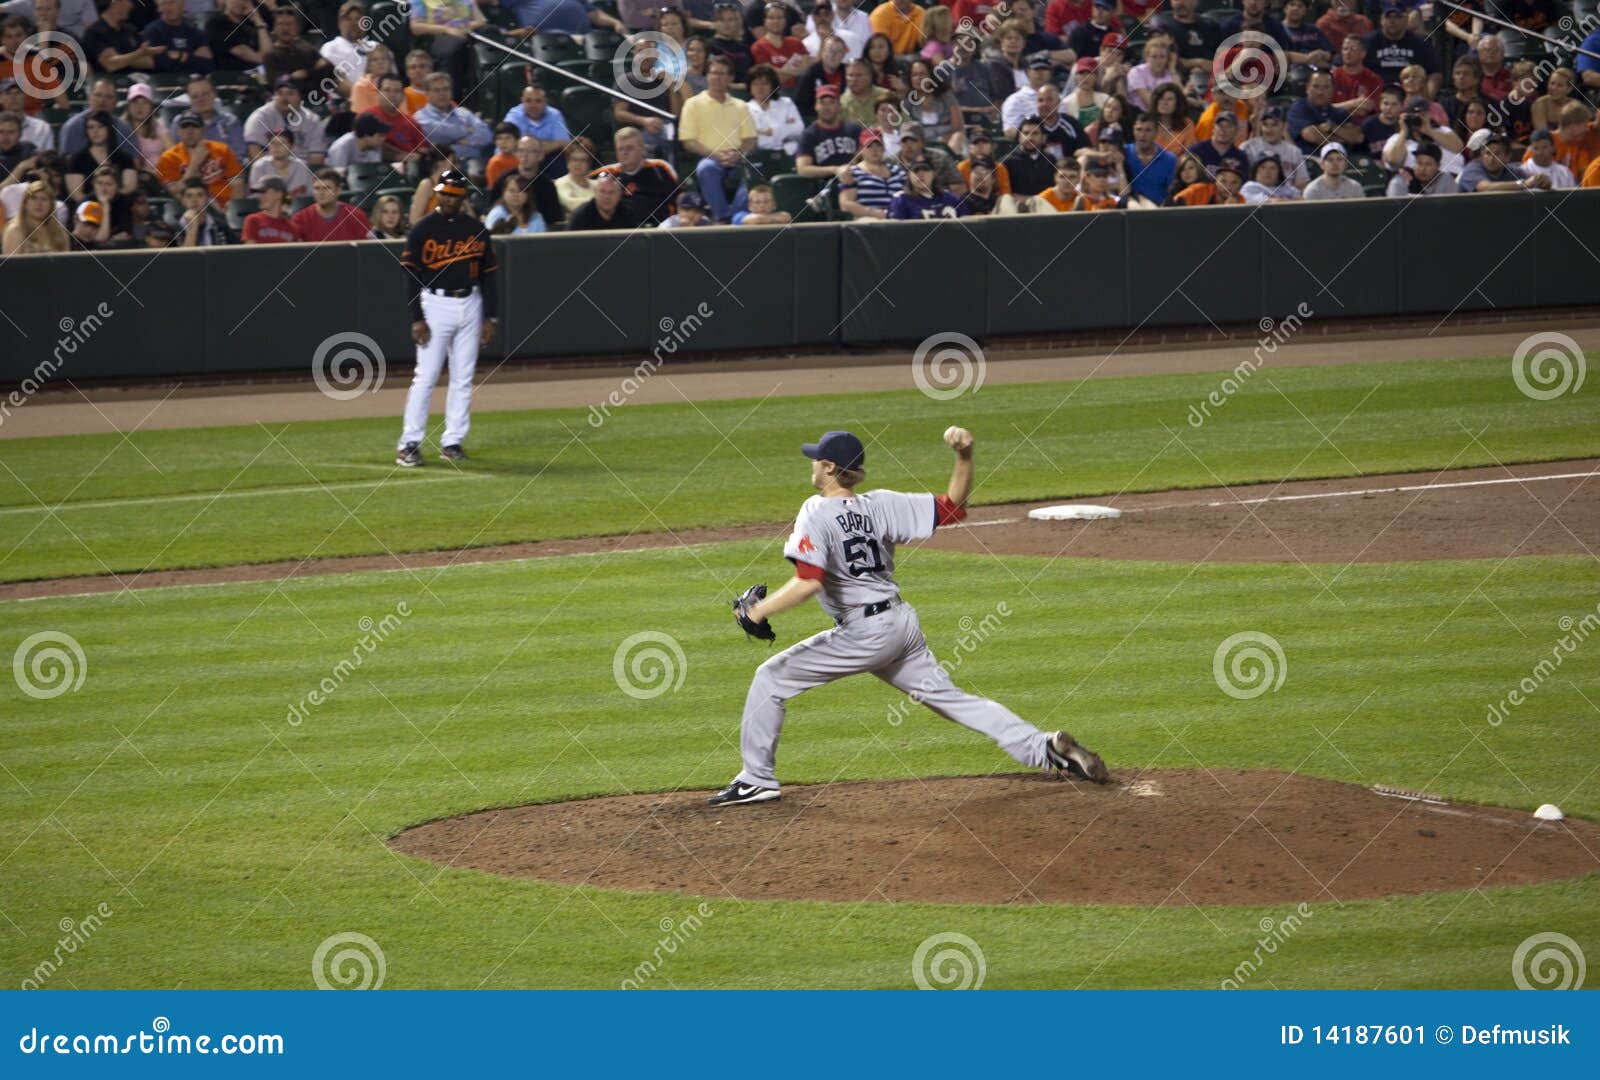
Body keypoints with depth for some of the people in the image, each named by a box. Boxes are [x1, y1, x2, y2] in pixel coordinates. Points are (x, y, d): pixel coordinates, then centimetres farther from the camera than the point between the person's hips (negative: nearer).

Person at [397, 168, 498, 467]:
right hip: (435, 305, -4)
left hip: (470, 305, 4)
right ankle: (410, 443, -6)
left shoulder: (476, 229, 7)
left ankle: (453, 441, 12)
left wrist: (489, 317, 5)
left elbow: (488, 274, 11)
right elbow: (411, 275, -5)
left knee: (463, 378, 5)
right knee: (426, 376, -7)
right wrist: (417, 319, -12)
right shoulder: (423, 230, -3)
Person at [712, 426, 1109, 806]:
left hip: (863, 633, -7)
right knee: (950, 697, 14)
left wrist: (756, 611, -18)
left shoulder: (816, 513, -13)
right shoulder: (881, 505, 5)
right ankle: (1045, 748, 5)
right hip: (904, 624, 7)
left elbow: (808, 583, -24)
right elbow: (953, 507, 7)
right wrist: (964, 457, 0)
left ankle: (757, 780, 4)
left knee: (771, 678, 4)